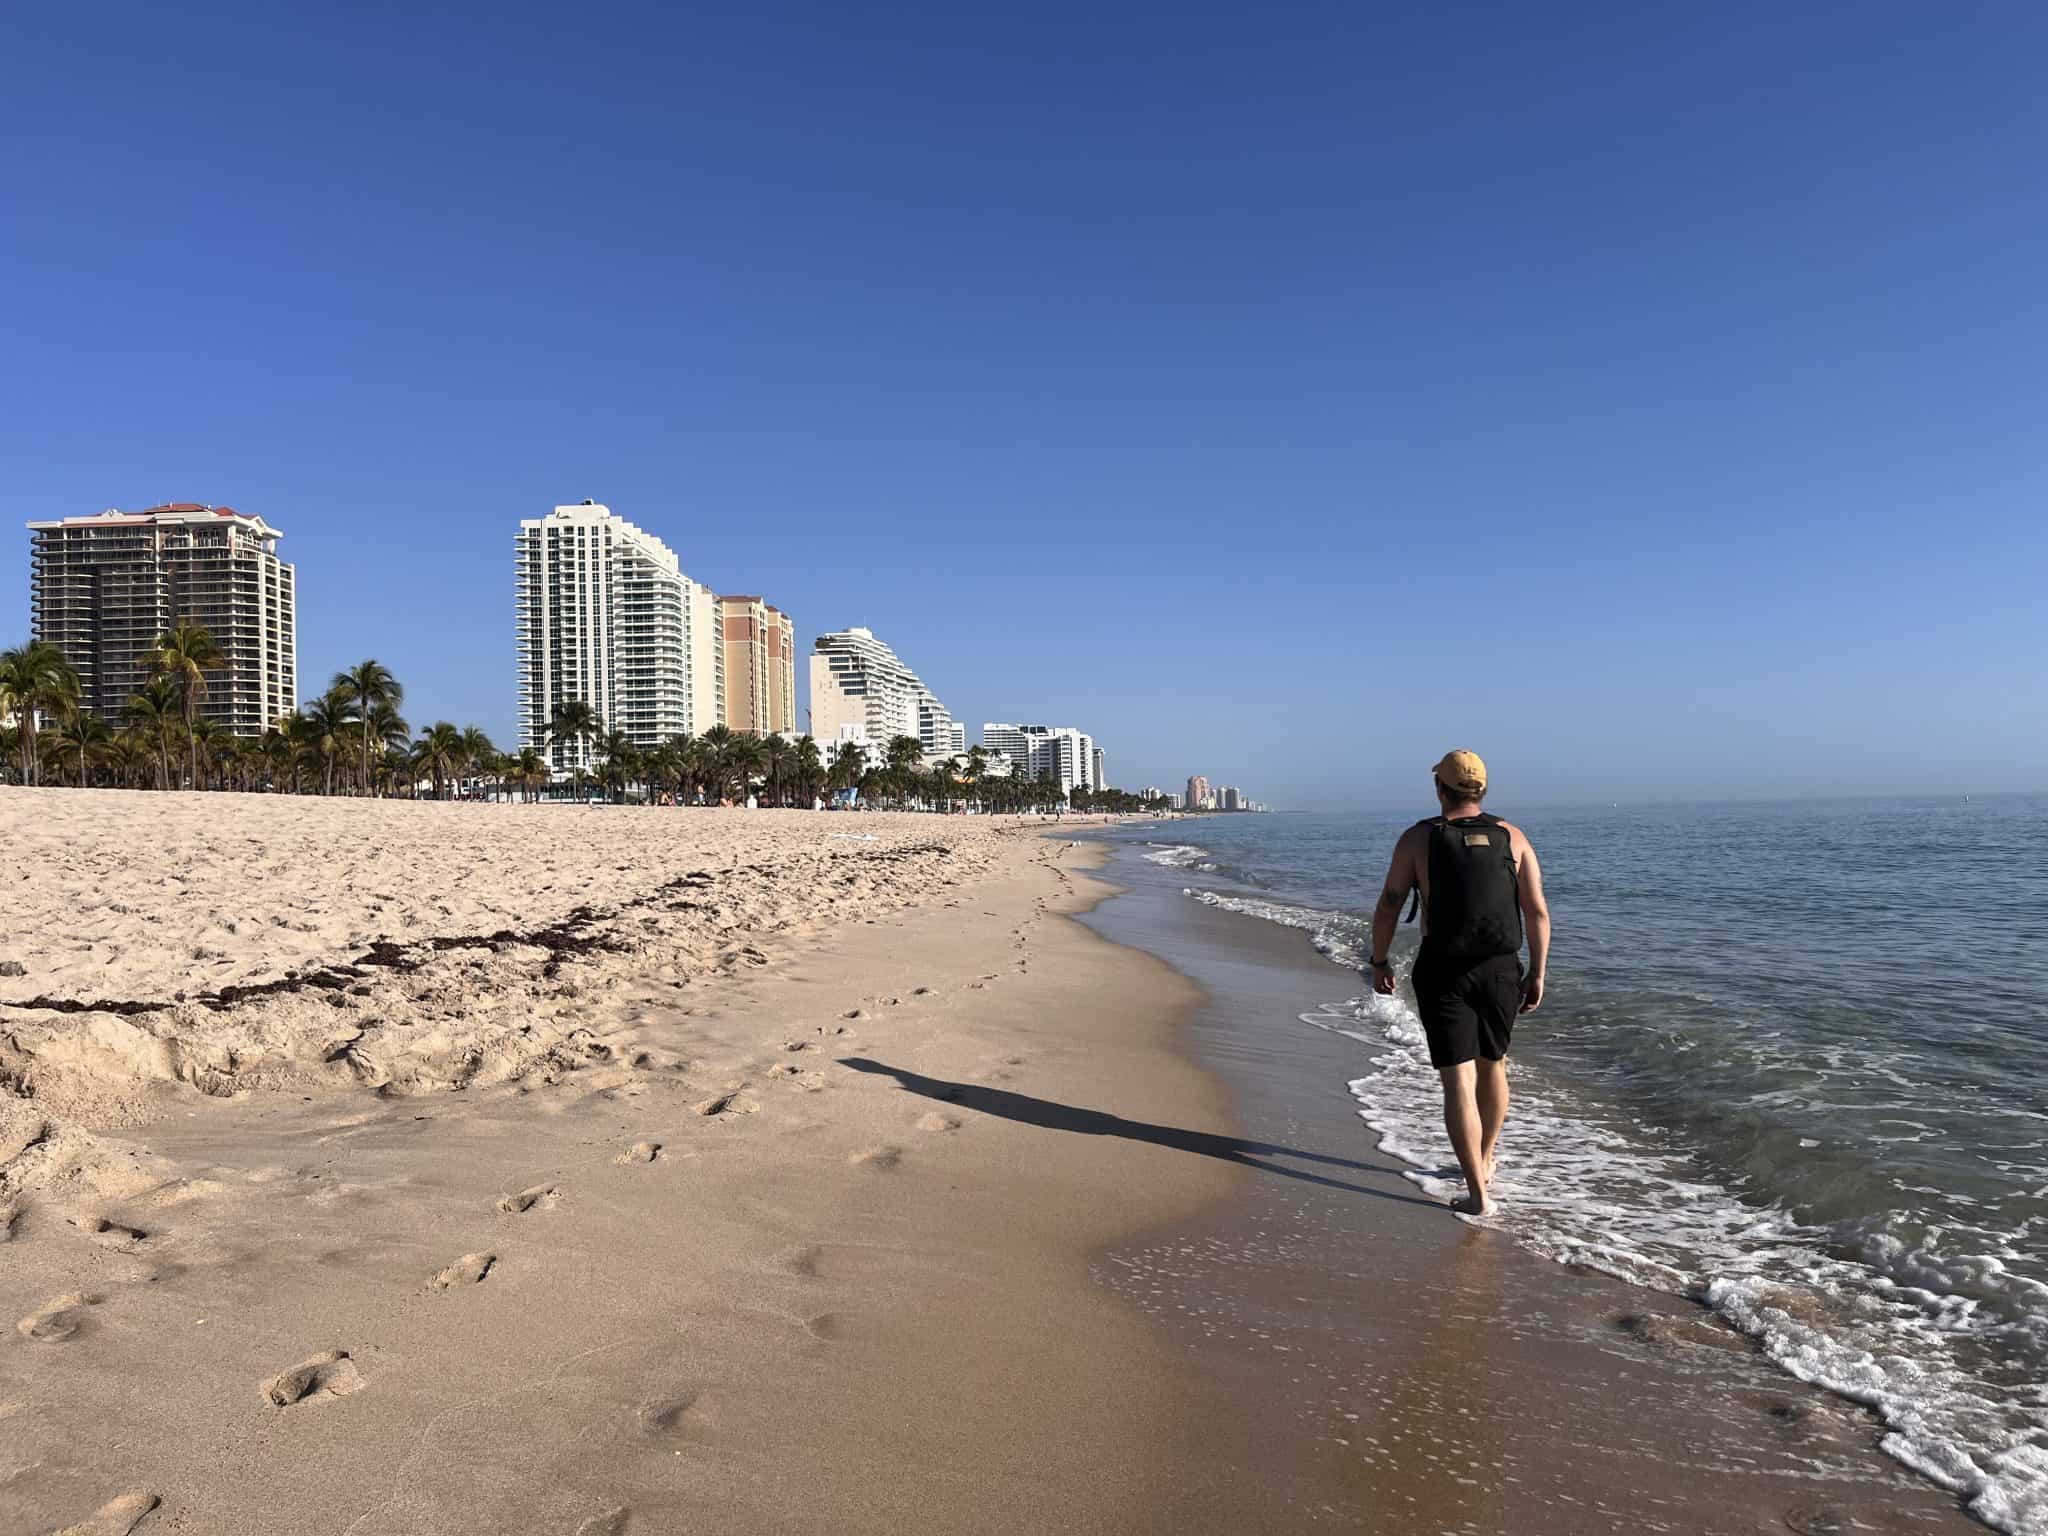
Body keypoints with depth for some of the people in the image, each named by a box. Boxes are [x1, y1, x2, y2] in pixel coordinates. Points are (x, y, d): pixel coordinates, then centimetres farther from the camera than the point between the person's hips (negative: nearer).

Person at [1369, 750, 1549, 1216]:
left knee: (1458, 1081, -1)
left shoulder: (1418, 838, -4)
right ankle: (1485, 1162, 40)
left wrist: (1379, 961, 9)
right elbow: (1537, 912, 0)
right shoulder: (1512, 837, 3)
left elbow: (1388, 906, -3)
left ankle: (1478, 1193, -5)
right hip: (1501, 969, 3)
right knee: (1492, 1065, 23)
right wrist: (1537, 974, 6)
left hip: (1442, 972, -3)